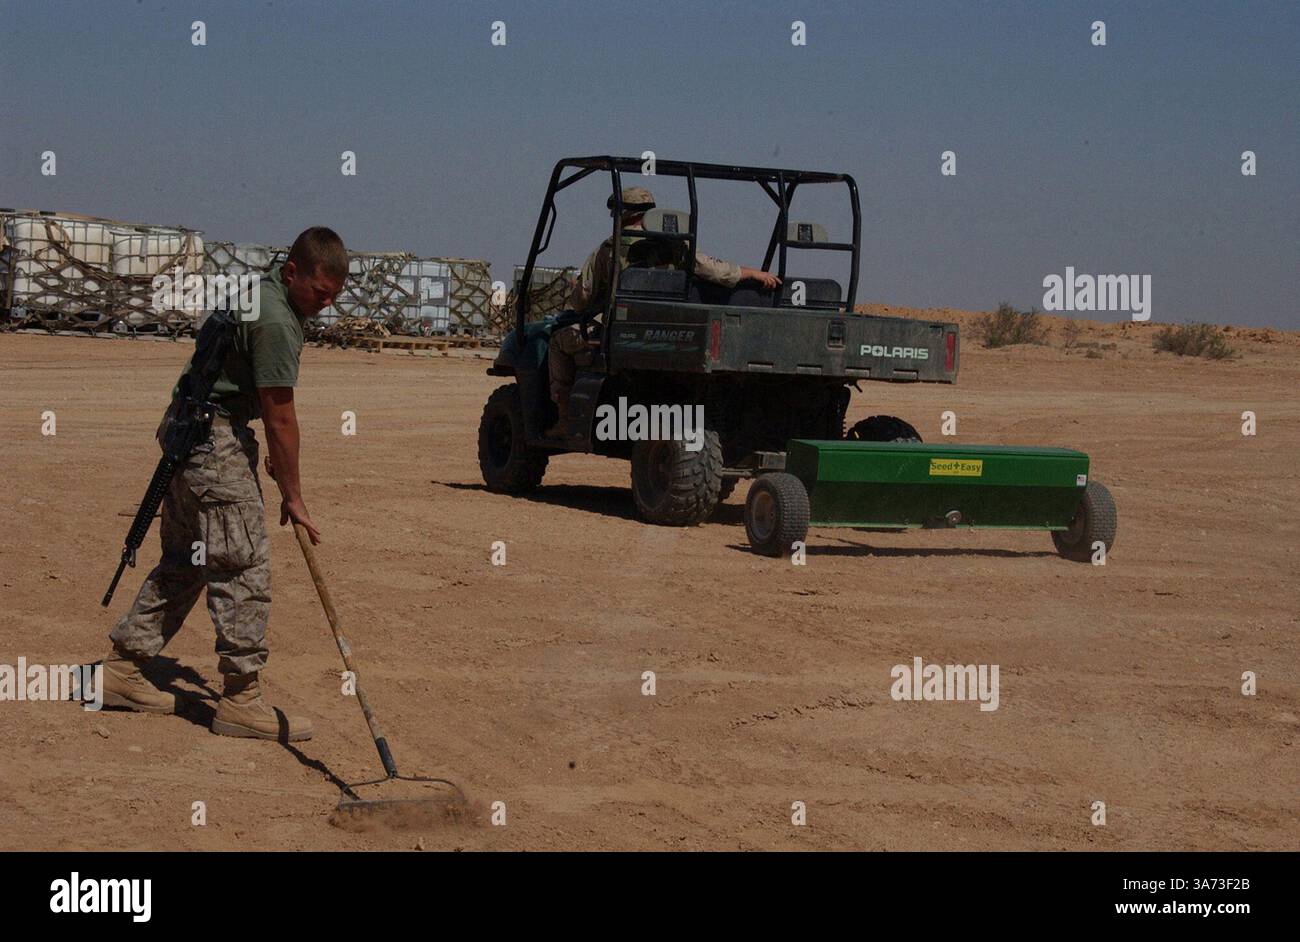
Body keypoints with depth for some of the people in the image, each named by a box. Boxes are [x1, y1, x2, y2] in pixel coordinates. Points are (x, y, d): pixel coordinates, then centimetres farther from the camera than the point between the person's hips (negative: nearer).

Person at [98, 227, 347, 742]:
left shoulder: (256, 291, 13)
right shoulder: (275, 321, -19)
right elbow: (281, 416, -17)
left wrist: (264, 452, 23)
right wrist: (293, 497, -11)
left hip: (187, 430, 11)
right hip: (216, 441, -11)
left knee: (184, 561, 16)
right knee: (244, 566, -8)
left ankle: (122, 667, 21)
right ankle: (241, 698, -6)